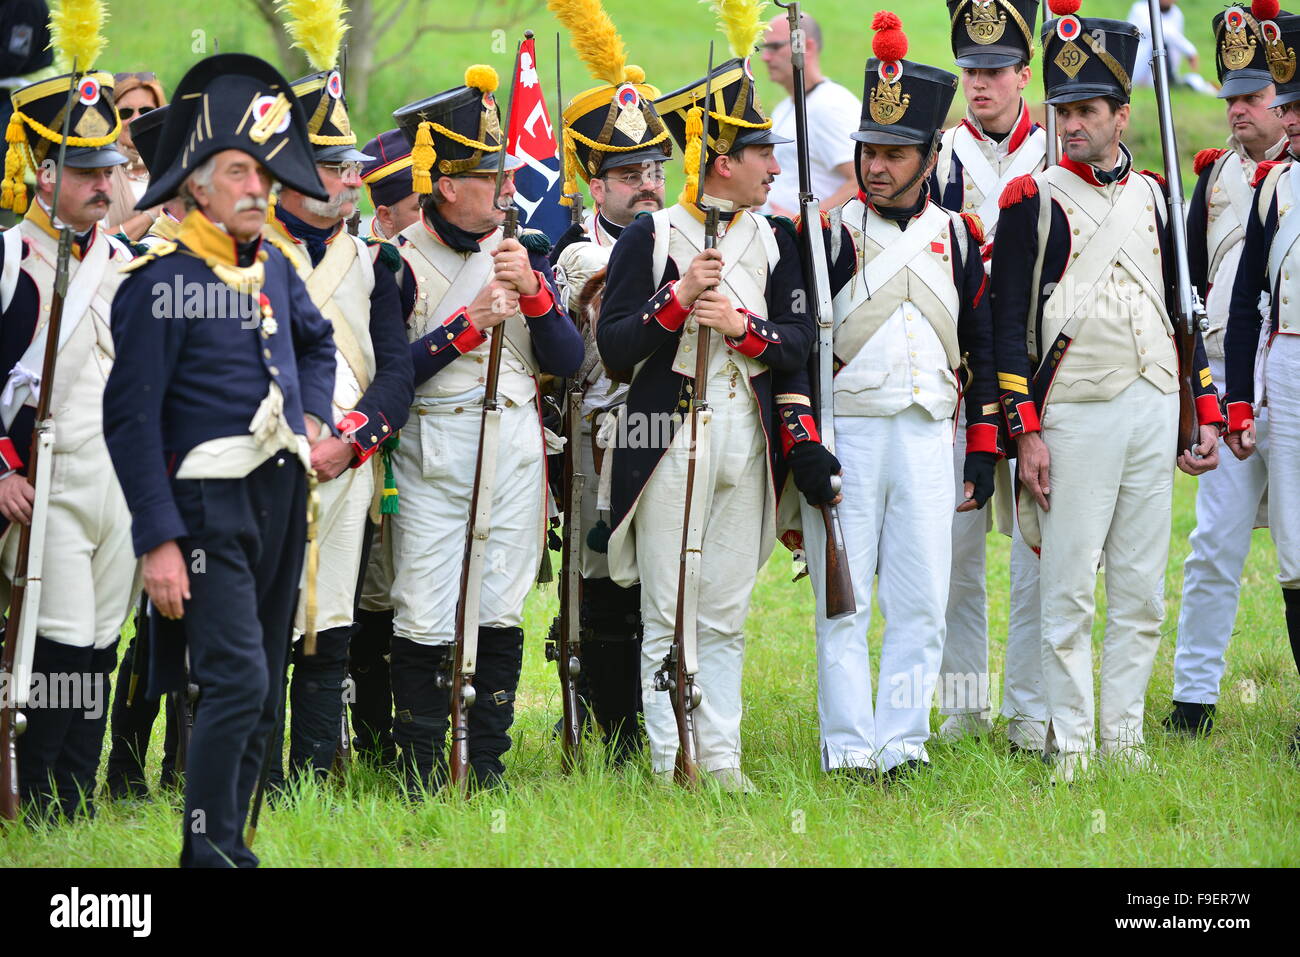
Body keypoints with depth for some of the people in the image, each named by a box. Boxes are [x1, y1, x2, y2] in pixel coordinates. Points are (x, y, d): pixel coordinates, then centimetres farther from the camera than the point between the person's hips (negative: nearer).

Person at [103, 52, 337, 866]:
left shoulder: (276, 271, 11)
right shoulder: (163, 280, -11)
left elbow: (318, 343, 35)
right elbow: (132, 420, -13)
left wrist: (315, 416, 16)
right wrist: (159, 540, -18)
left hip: (283, 497, 7)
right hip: (211, 506, -7)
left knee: (264, 694, 9)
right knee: (238, 680, -17)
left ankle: (231, 841, 17)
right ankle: (209, 851, -10)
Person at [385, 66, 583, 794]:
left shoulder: (524, 254, 9)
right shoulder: (400, 262, -4)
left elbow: (567, 361, 5)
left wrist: (533, 291, -10)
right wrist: (468, 324, -16)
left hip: (514, 452, 4)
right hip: (431, 456, -4)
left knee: (502, 612, 5)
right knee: (426, 623, -4)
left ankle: (489, 768, 14)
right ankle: (423, 779, 4)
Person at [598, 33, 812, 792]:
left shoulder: (773, 240, 11)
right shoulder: (651, 238, -4)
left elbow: (801, 342, 5)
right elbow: (614, 346, -7)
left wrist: (742, 324, -12)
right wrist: (680, 298, -19)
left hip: (746, 436, 4)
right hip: (668, 436, -4)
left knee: (728, 614, 7)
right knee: (668, 614, -3)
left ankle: (722, 757, 11)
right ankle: (671, 762, 1)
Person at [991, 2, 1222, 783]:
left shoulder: (1153, 197, 12)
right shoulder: (1032, 200, -2)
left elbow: (1181, 308, 17)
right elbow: (1008, 322, -5)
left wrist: (1207, 415, 12)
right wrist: (1025, 433, -11)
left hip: (1154, 412, 4)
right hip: (1074, 417, -4)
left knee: (1142, 592, 6)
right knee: (1069, 593, -4)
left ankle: (1125, 735, 12)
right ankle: (1071, 744, 2)